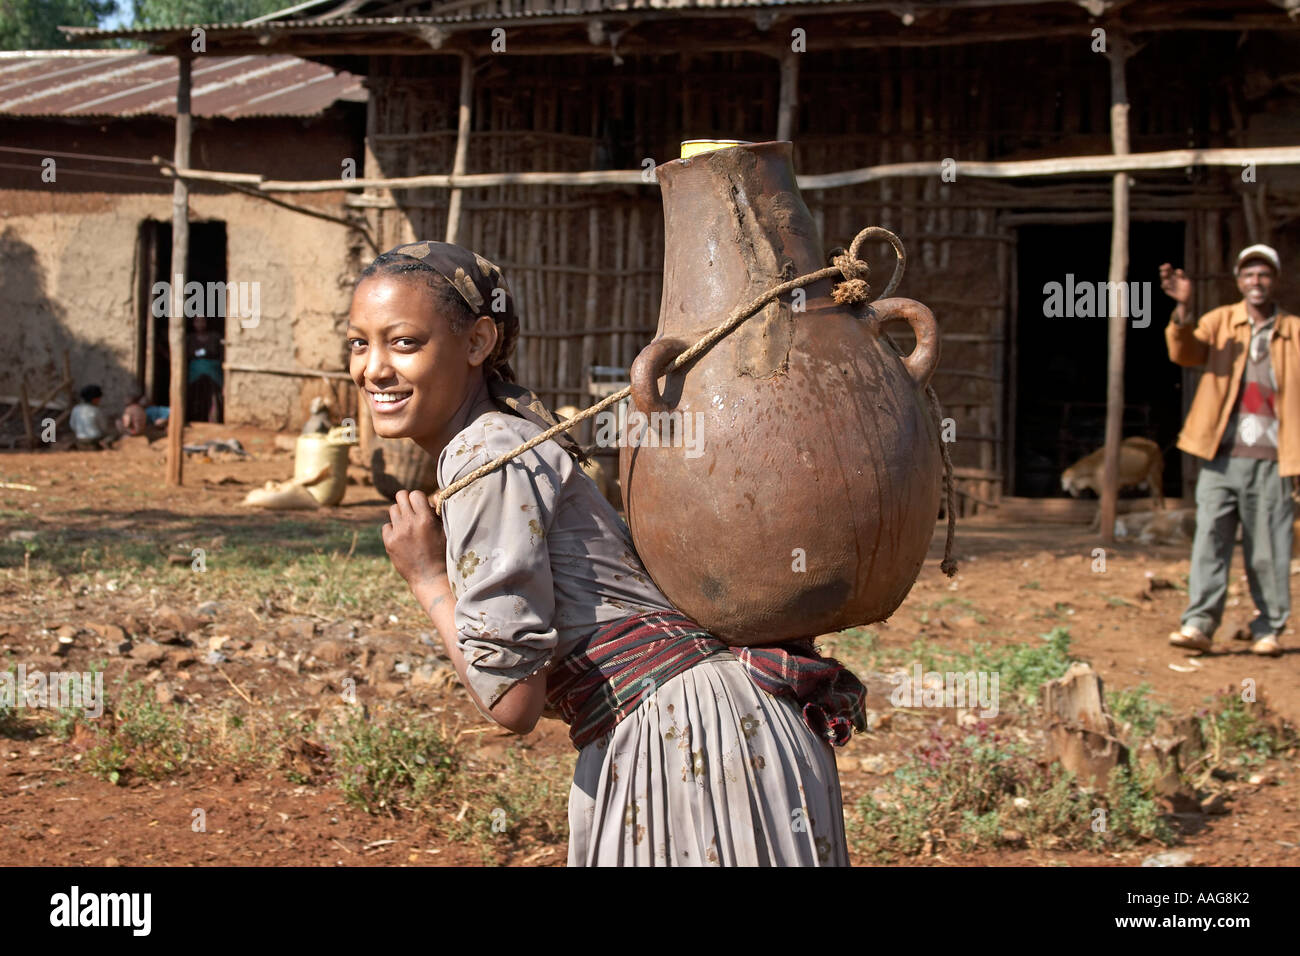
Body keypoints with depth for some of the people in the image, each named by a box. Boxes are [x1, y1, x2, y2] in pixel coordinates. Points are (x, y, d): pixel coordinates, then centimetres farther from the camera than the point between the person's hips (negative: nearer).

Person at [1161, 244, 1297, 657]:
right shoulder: (1220, 322, 9)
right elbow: (1187, 352, -8)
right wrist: (1183, 309, -25)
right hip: (1221, 454, 0)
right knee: (1210, 538, -7)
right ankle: (1199, 624, -9)